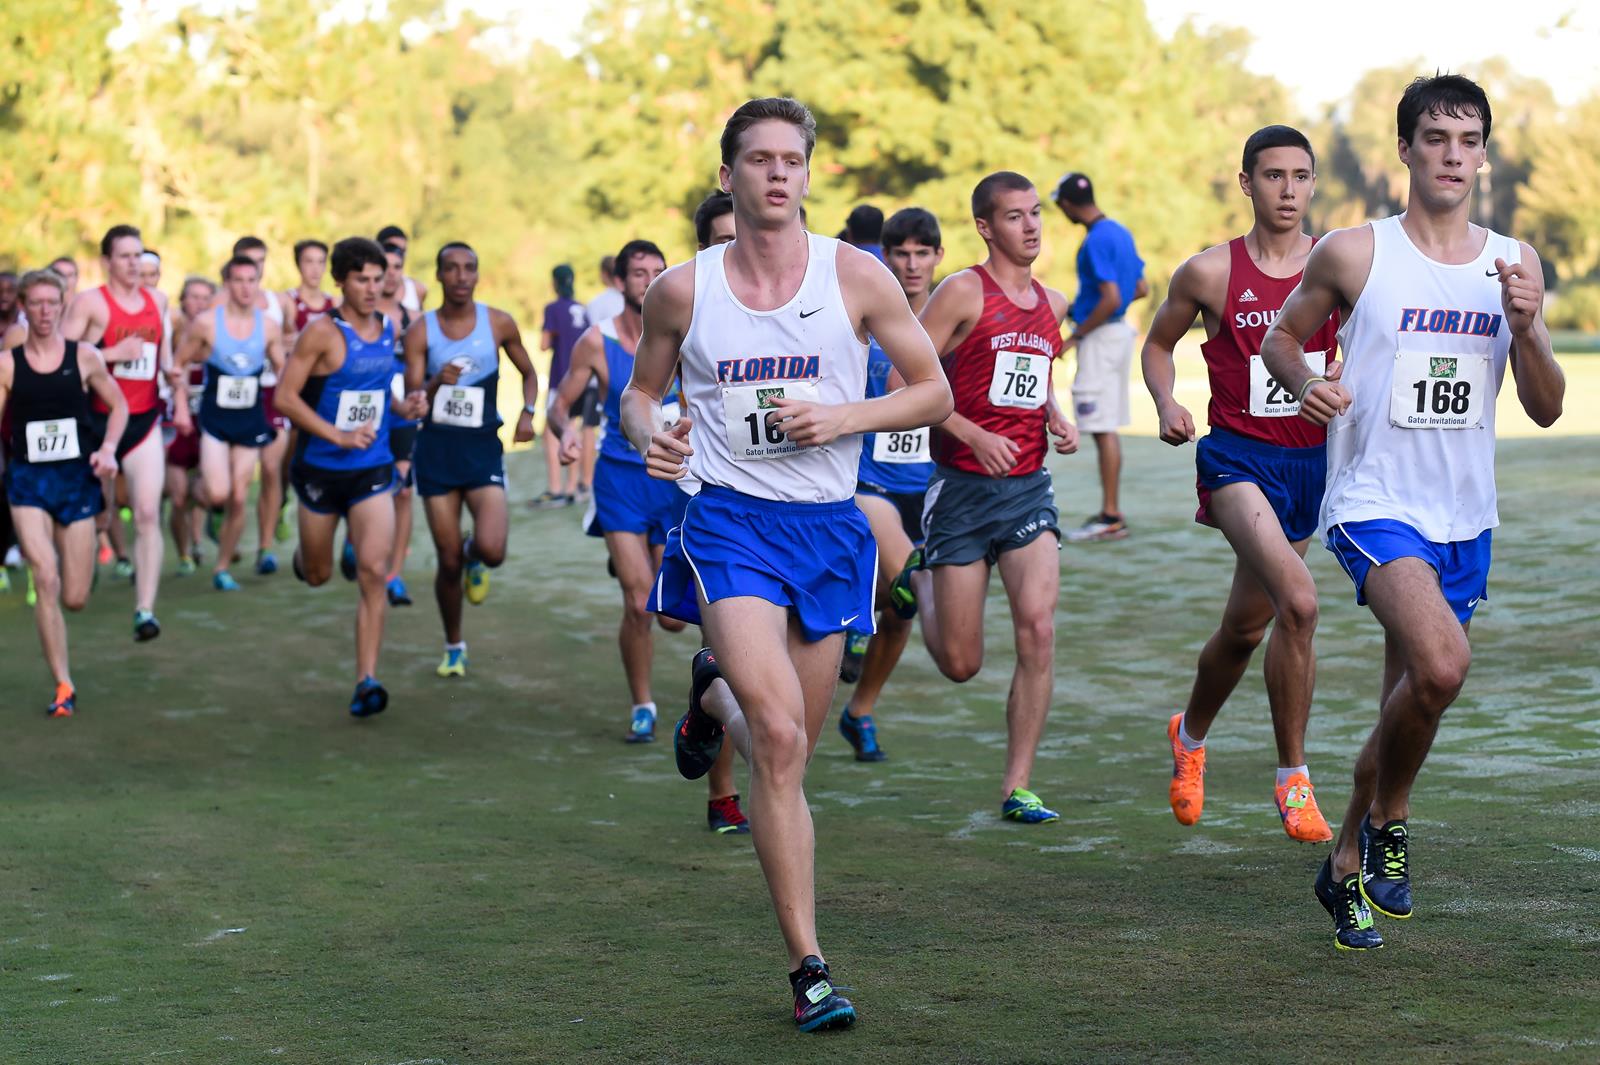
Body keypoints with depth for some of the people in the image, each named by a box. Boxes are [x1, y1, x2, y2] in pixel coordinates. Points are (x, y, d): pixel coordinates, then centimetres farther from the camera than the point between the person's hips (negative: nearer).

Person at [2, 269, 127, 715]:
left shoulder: (84, 357, -1)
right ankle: (63, 686, -8)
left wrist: (108, 449, -5)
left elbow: (118, 405, 10)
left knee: (75, 598, 3)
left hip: (78, 479, 1)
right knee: (46, 579, -18)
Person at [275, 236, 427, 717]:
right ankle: (302, 555, 54)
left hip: (373, 472, 3)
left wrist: (401, 407, 1)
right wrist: (339, 436, -22)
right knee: (317, 575, 14)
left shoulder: (389, 329, 5)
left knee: (374, 572, -14)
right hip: (321, 470, -3)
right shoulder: (323, 332, -13)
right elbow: (285, 396, -15)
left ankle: (366, 681, -14)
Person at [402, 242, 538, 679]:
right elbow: (411, 403, -6)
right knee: (449, 561, 2)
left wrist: (528, 412, -2)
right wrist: (435, 384, -27)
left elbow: (528, 372, 16)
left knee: (492, 550, -19)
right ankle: (454, 647, 24)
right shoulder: (420, 332, -2)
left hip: (483, 447, 0)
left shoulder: (499, 323, 0)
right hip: (436, 448, 0)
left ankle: (473, 556, 20)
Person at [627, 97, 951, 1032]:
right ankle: (809, 966, -10)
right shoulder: (683, 289, 2)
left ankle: (714, 699, 47)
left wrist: (840, 418, -12)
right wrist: (648, 435, -7)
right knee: (779, 738, -19)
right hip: (729, 522, -2)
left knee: (790, 747, 11)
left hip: (827, 525, 2)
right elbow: (642, 390, 17)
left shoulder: (856, 276, 0)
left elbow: (934, 393, 4)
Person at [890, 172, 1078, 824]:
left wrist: (1057, 420, 10)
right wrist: (974, 435, -18)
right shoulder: (963, 292, -7)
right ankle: (918, 577, 37)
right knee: (960, 664, 3)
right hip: (963, 488, -4)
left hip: (1029, 487, 4)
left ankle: (1017, 788, -5)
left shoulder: (1052, 303, 12)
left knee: (1038, 631, -15)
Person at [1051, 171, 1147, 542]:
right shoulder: (1120, 232, 11)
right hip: (1120, 332, 10)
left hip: (1101, 337, -10)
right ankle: (1110, 513, 19)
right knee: (1107, 427, 14)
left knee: (1102, 429, -6)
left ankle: (1111, 518, -5)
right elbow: (1142, 289, 17)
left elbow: (1111, 299, -24)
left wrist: (1076, 336, -16)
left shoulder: (1097, 241, -18)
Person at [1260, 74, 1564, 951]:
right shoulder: (1352, 254, -5)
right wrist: (1306, 384, -11)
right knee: (1441, 662, -28)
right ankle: (1387, 820, -3)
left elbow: (1547, 409, 6)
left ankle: (1348, 865, 34)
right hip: (1375, 504, -5)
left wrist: (1525, 330, -13)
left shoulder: (1514, 264, 6)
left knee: (1408, 705, 13)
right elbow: (1281, 335, 11)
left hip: (1465, 520, 5)